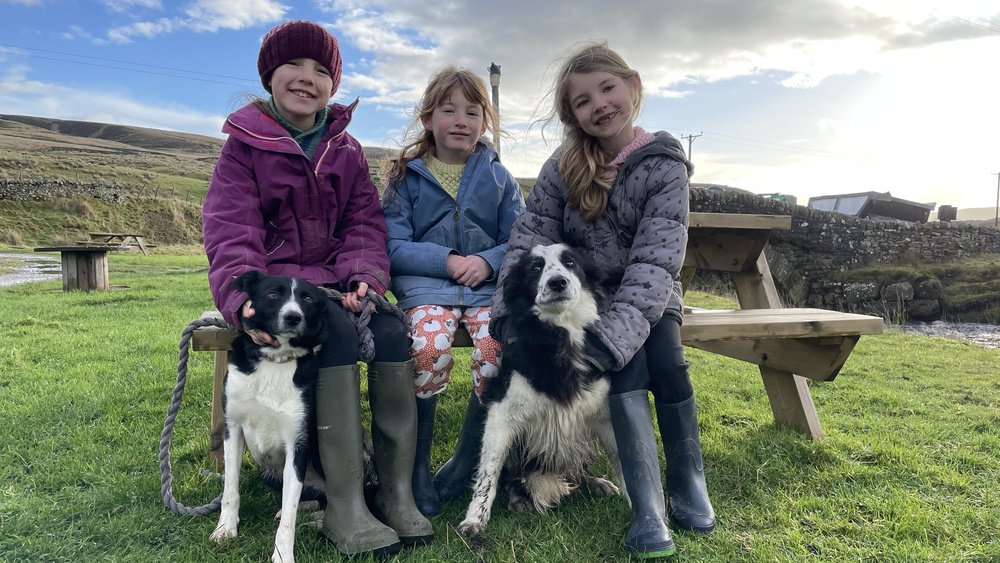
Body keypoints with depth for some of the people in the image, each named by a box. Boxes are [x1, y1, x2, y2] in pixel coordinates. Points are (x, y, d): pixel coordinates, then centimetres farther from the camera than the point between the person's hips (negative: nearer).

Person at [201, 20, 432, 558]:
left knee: (391, 330, -27)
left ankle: (397, 493, -21)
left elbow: (365, 225, 7)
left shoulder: (346, 150, 14)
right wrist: (243, 298, -28)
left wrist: (363, 276, -15)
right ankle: (344, 508, -30)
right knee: (339, 329, -33)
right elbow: (231, 235, -9)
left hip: (338, 281, 4)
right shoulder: (245, 146, 2)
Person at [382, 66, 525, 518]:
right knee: (431, 349, -33)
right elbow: (394, 247, 0)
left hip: (488, 285, 2)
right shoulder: (407, 176, 9)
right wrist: (446, 260, -14)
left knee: (498, 352, -28)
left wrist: (487, 260, -10)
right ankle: (417, 465, -10)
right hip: (425, 283, -1)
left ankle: (464, 463, -5)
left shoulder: (498, 178, 14)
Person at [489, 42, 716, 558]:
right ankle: (647, 508, -22)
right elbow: (531, 235, -8)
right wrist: (509, 308, -21)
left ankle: (688, 486, -3)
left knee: (668, 365, -25)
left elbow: (655, 259, -22)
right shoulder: (564, 166, -4)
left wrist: (615, 332, -34)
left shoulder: (664, 166, -12)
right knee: (627, 367, -26)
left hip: (649, 297, 0)